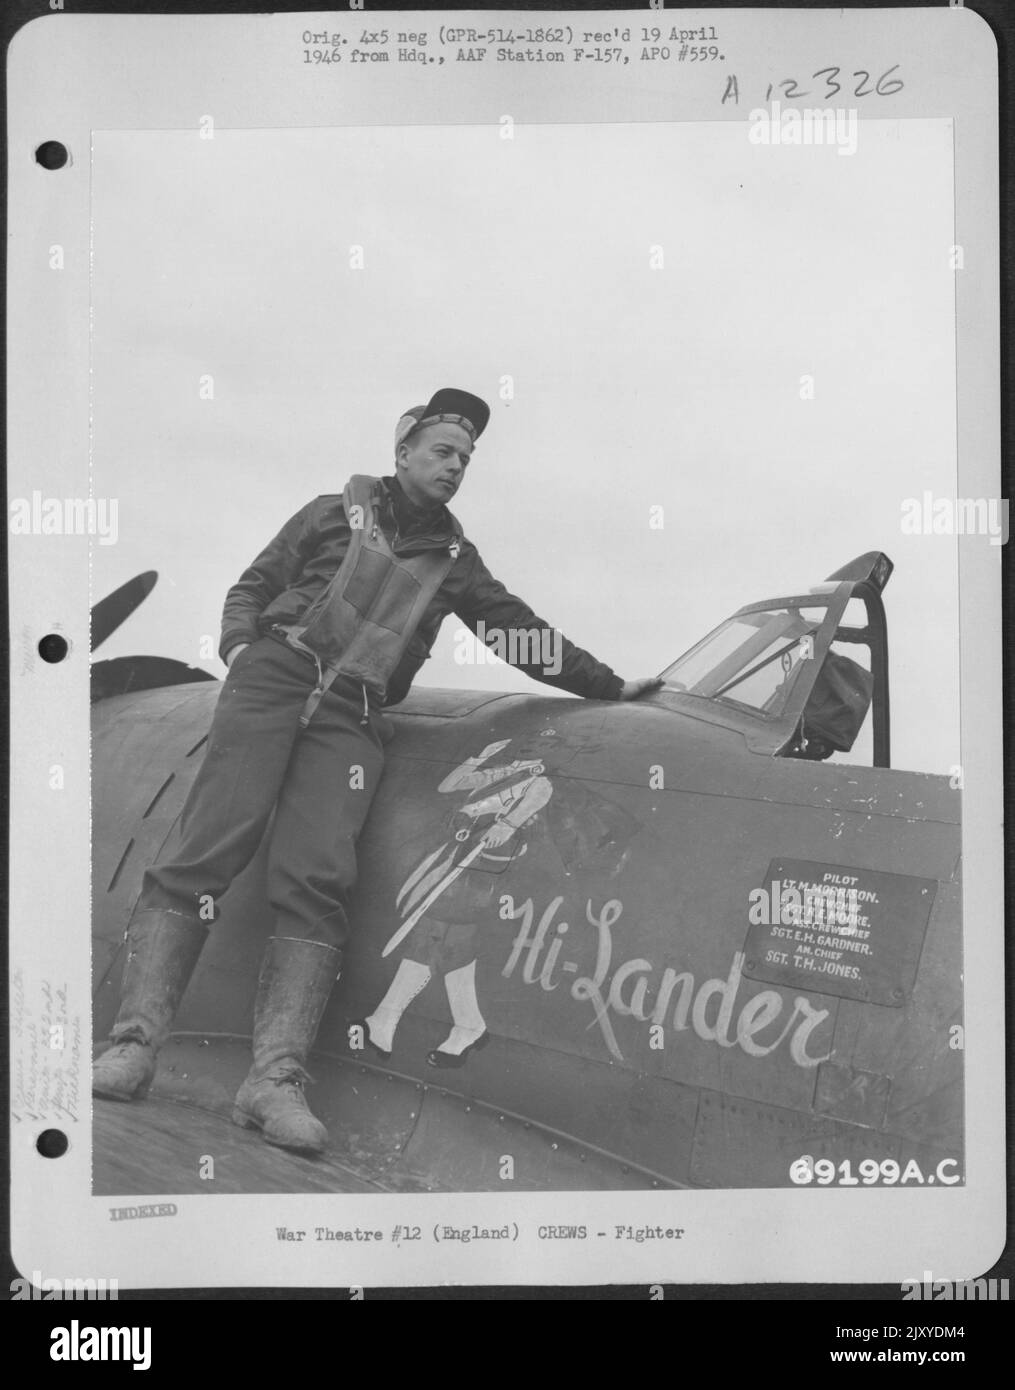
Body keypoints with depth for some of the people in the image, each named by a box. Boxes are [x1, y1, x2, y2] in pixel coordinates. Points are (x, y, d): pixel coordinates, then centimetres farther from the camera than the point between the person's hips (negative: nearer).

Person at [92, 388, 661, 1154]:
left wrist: (612, 686, 30)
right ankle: (135, 1042, -19)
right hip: (274, 679, -2)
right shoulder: (338, 511, 17)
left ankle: (276, 1077, -24)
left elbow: (524, 632, 29)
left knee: (319, 880, -17)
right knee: (208, 849, -17)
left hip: (352, 717, 2)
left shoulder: (456, 558, 25)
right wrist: (241, 646, -5)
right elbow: (253, 585, 15)